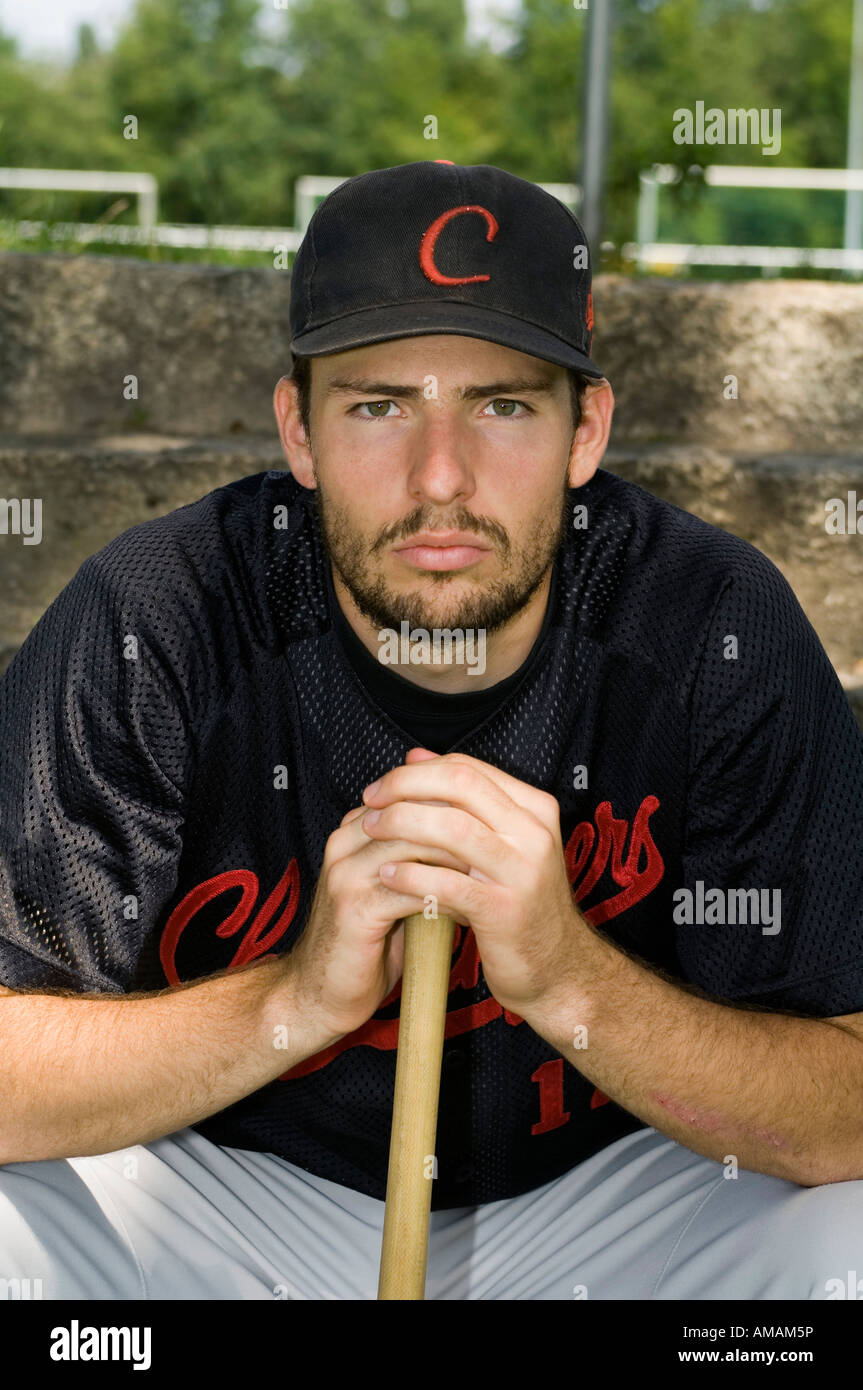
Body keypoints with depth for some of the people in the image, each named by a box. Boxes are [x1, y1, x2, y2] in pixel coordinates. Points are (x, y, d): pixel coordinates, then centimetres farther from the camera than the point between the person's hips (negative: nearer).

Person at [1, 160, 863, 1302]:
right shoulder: (148, 622, -19)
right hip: (232, 1187, 0)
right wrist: (299, 997, -37)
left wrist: (569, 979, -36)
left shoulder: (723, 630, -17)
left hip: (600, 1188, 1)